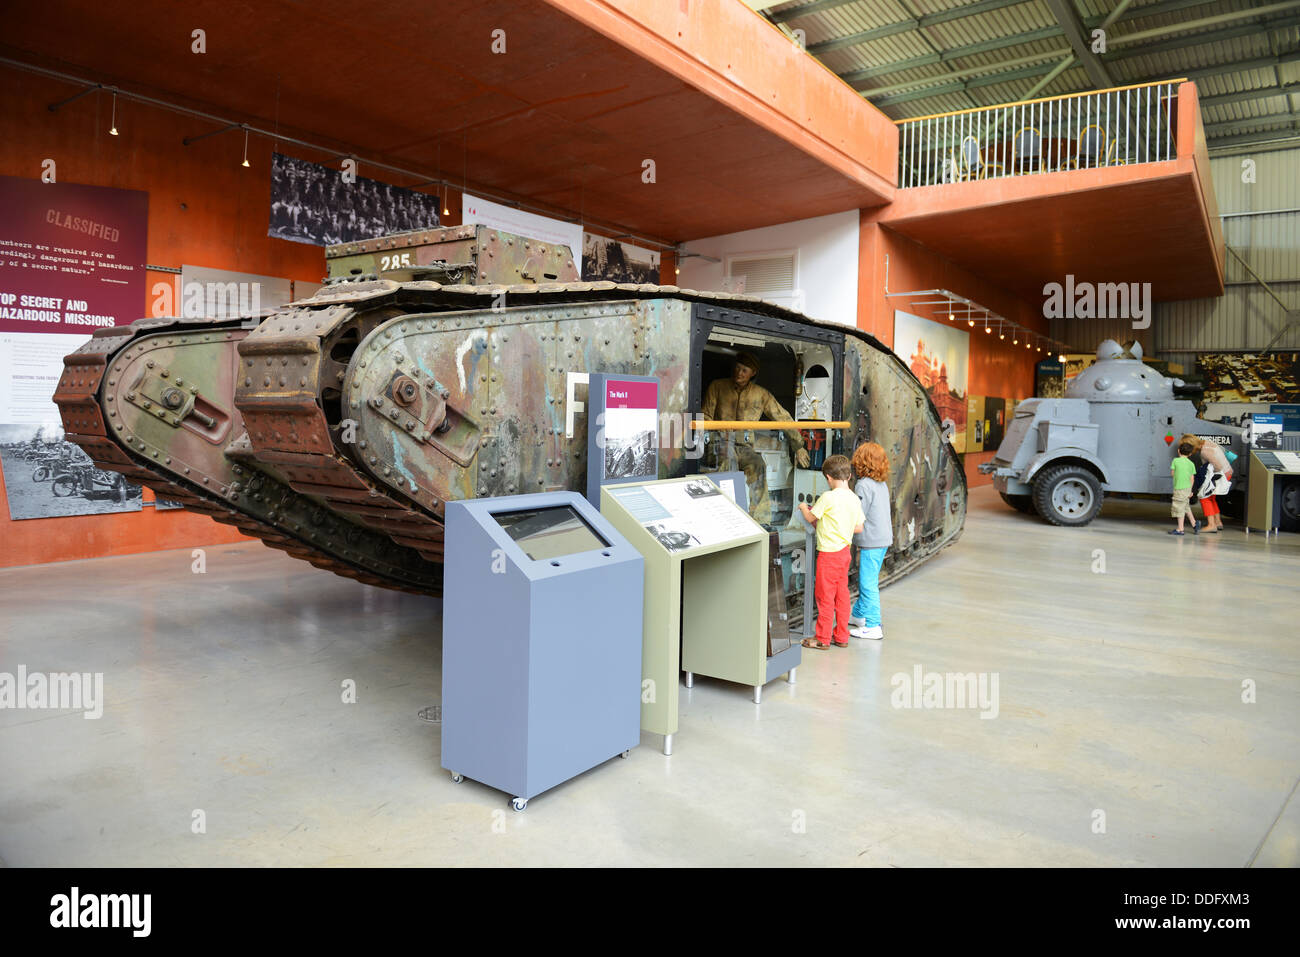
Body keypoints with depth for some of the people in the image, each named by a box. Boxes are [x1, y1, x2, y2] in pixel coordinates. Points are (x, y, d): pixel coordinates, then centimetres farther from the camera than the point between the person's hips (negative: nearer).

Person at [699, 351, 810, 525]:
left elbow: (783, 419, 17)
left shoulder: (761, 394, 11)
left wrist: (799, 447, 16)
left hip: (745, 447, 1)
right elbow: (705, 416, 10)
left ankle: (758, 519, -30)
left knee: (758, 465, -30)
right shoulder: (717, 387, 10)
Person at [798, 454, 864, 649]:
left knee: (825, 595, 2)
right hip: (845, 551, 7)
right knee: (842, 593, 14)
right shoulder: (855, 499, 3)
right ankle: (842, 636, 22)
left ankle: (823, 639, 10)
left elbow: (810, 517, -6)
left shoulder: (828, 497, -18)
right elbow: (859, 528, 8)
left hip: (829, 552, -7)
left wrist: (804, 507, 14)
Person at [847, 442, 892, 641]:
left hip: (871, 541, -9)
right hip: (884, 538, 9)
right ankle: (859, 615, 33)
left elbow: (858, 517, -17)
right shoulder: (882, 484, 11)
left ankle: (873, 627, 0)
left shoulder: (863, 485, -16)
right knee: (866, 580, 20)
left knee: (868, 583, -3)